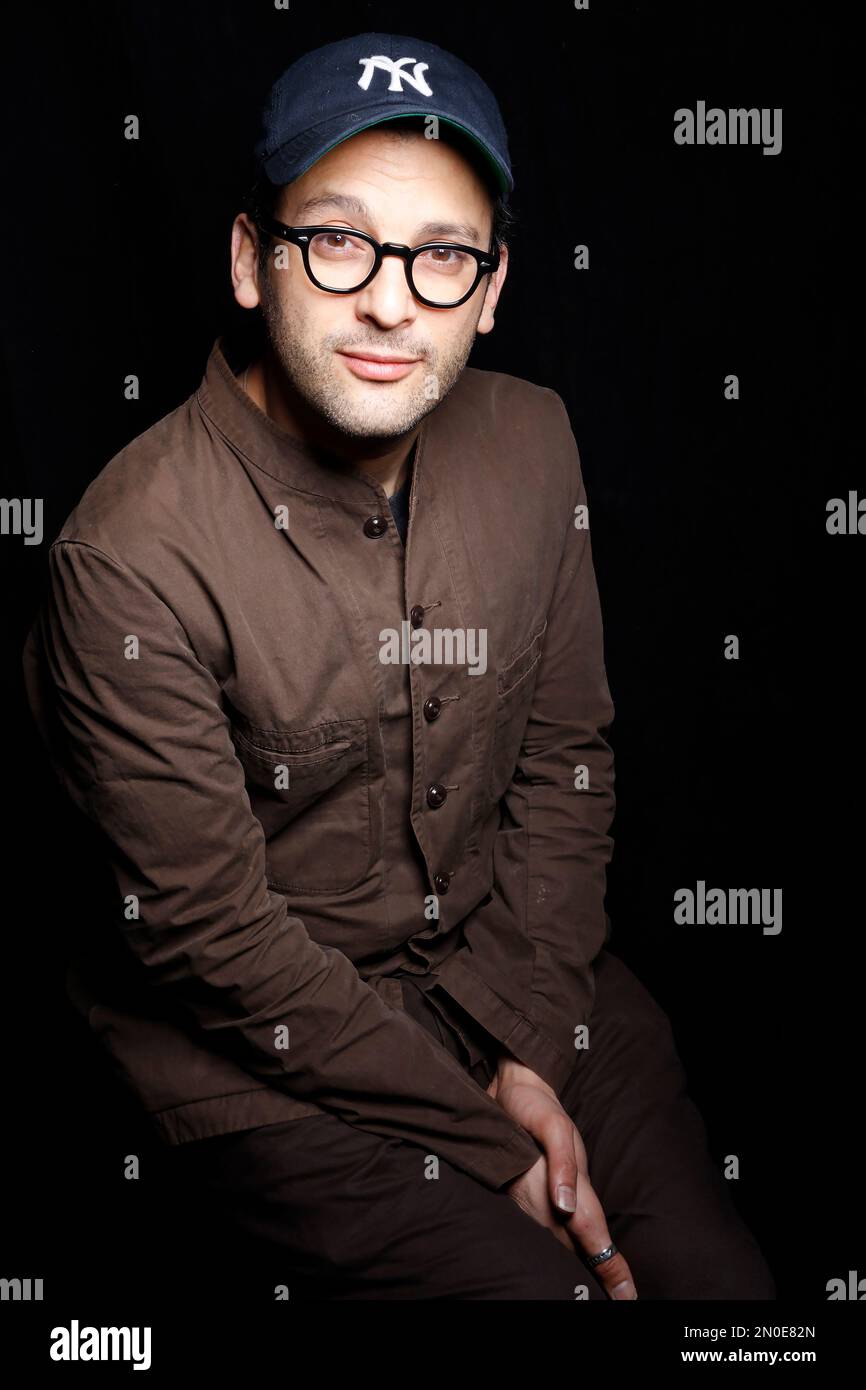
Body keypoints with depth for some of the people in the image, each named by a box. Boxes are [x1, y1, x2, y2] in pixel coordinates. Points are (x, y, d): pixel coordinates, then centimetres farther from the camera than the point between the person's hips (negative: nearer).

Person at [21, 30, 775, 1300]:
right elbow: (213, 935, -18)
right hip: (264, 1050, -4)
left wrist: (532, 1055, -6)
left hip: (511, 970, 5)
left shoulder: (532, 444, -6)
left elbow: (563, 762, 1)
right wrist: (486, 1143, -13)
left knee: (723, 1274, -1)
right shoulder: (132, 561, -24)